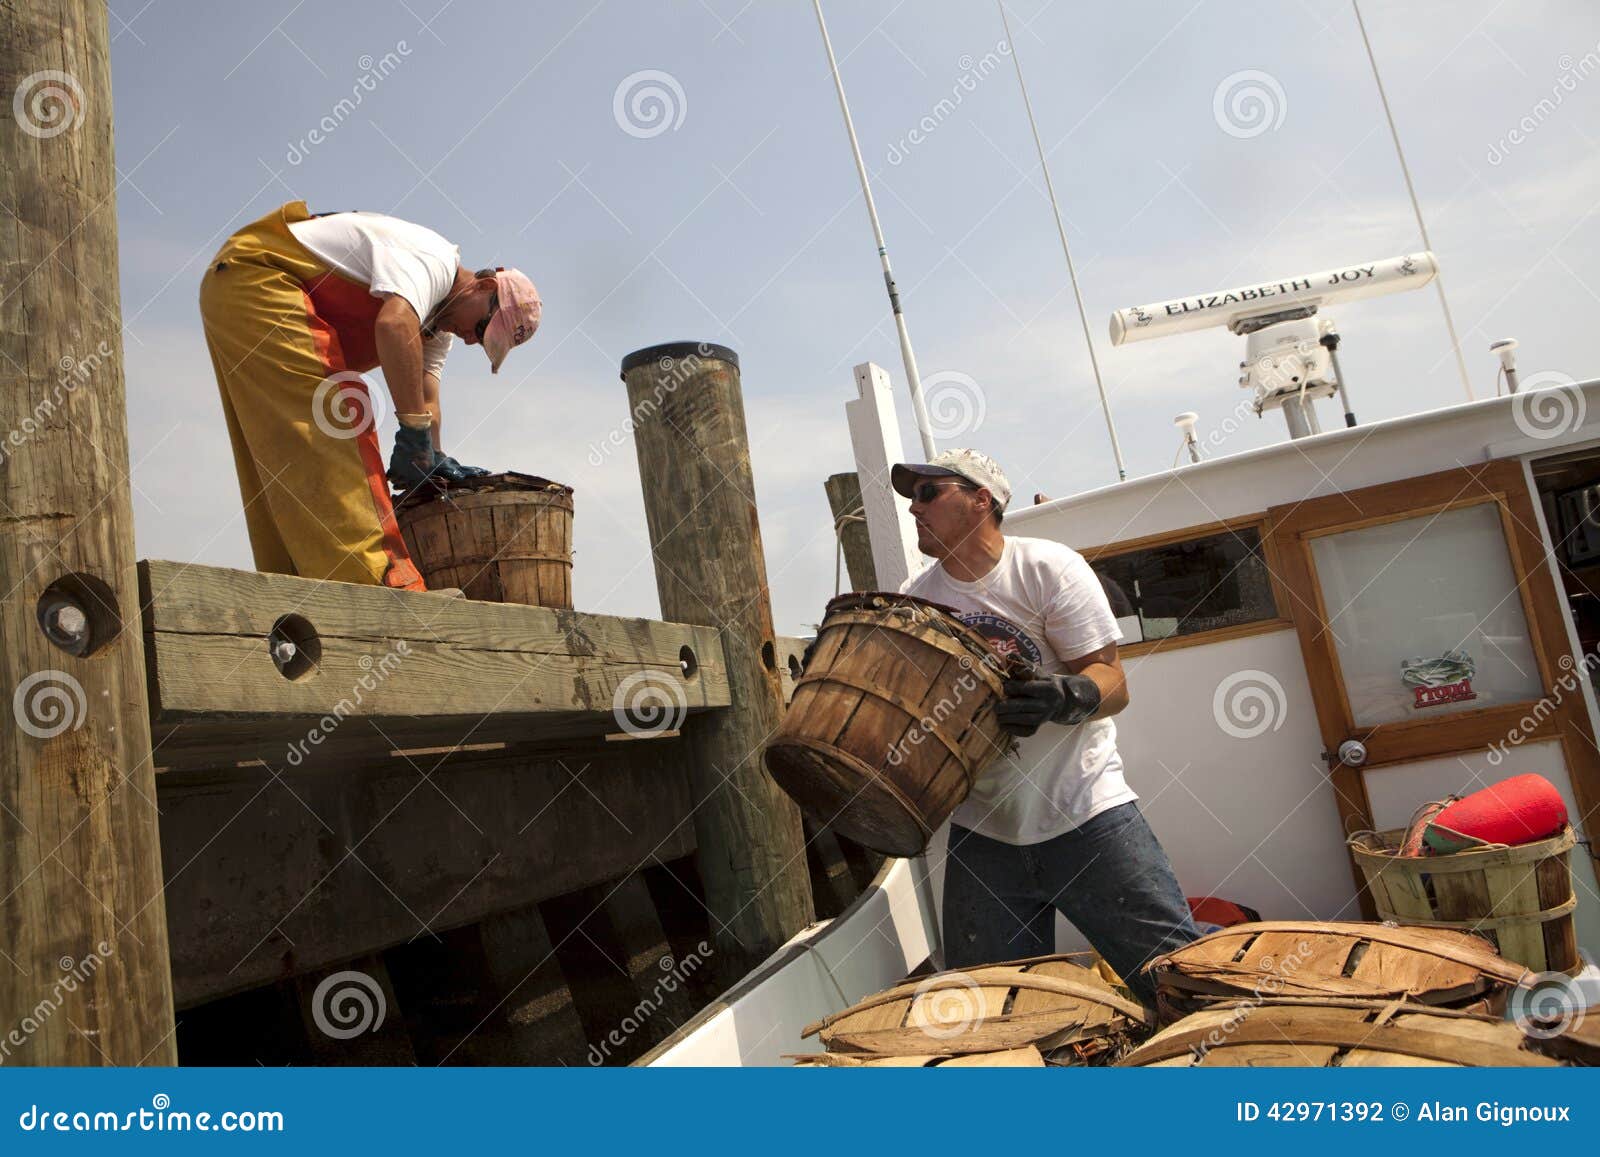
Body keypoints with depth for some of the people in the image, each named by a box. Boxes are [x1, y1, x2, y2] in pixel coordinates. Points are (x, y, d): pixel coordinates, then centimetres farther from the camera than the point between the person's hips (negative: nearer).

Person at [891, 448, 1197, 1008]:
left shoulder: (1048, 568, -6)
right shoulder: (912, 599, 5)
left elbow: (1111, 681, -10)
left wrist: (1067, 699, -31)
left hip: (1084, 818, -3)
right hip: (981, 834, 4)